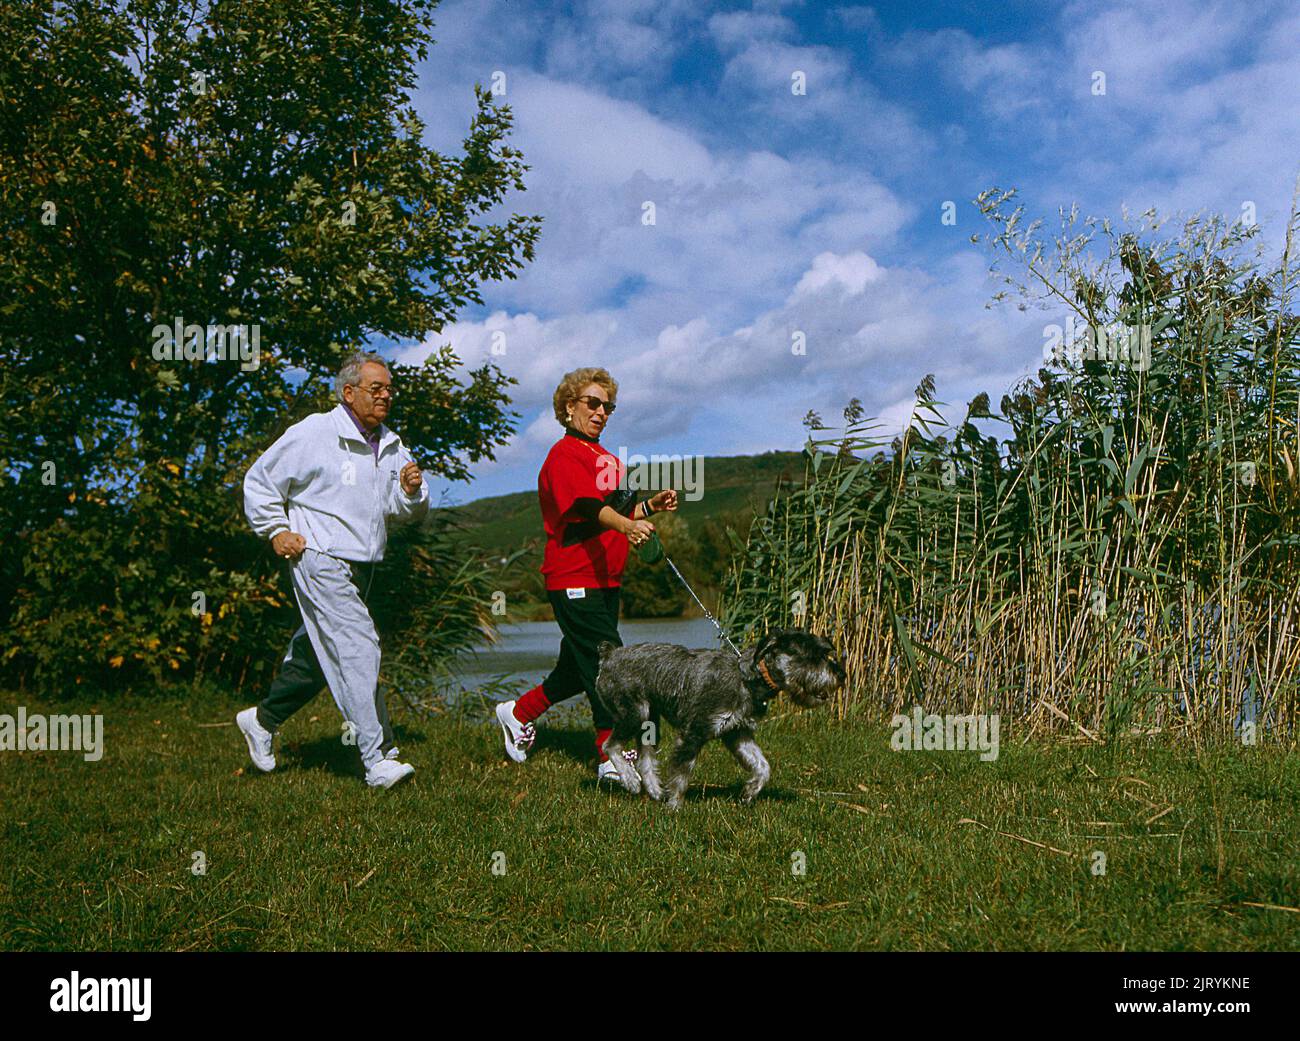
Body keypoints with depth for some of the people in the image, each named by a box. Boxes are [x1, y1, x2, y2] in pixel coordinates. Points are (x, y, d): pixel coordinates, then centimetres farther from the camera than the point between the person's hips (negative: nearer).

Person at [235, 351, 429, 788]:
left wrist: (410, 491, -7)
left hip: (361, 566, 8)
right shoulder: (314, 433, -7)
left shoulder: (391, 445, 12)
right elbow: (259, 480, 1)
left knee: (318, 653, 16)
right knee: (357, 647, -16)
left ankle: (263, 719, 37)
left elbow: (407, 509, 15)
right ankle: (378, 760, -14)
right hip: (321, 560, -8)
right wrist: (277, 531, -5)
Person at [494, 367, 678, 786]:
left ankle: (518, 713, 34)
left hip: (604, 579, 10)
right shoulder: (564, 455, -10)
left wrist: (650, 506, 7)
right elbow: (588, 506, -27)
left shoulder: (605, 456, 20)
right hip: (573, 579, -9)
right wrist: (628, 526, -44)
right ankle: (612, 758, -5)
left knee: (580, 666, 15)